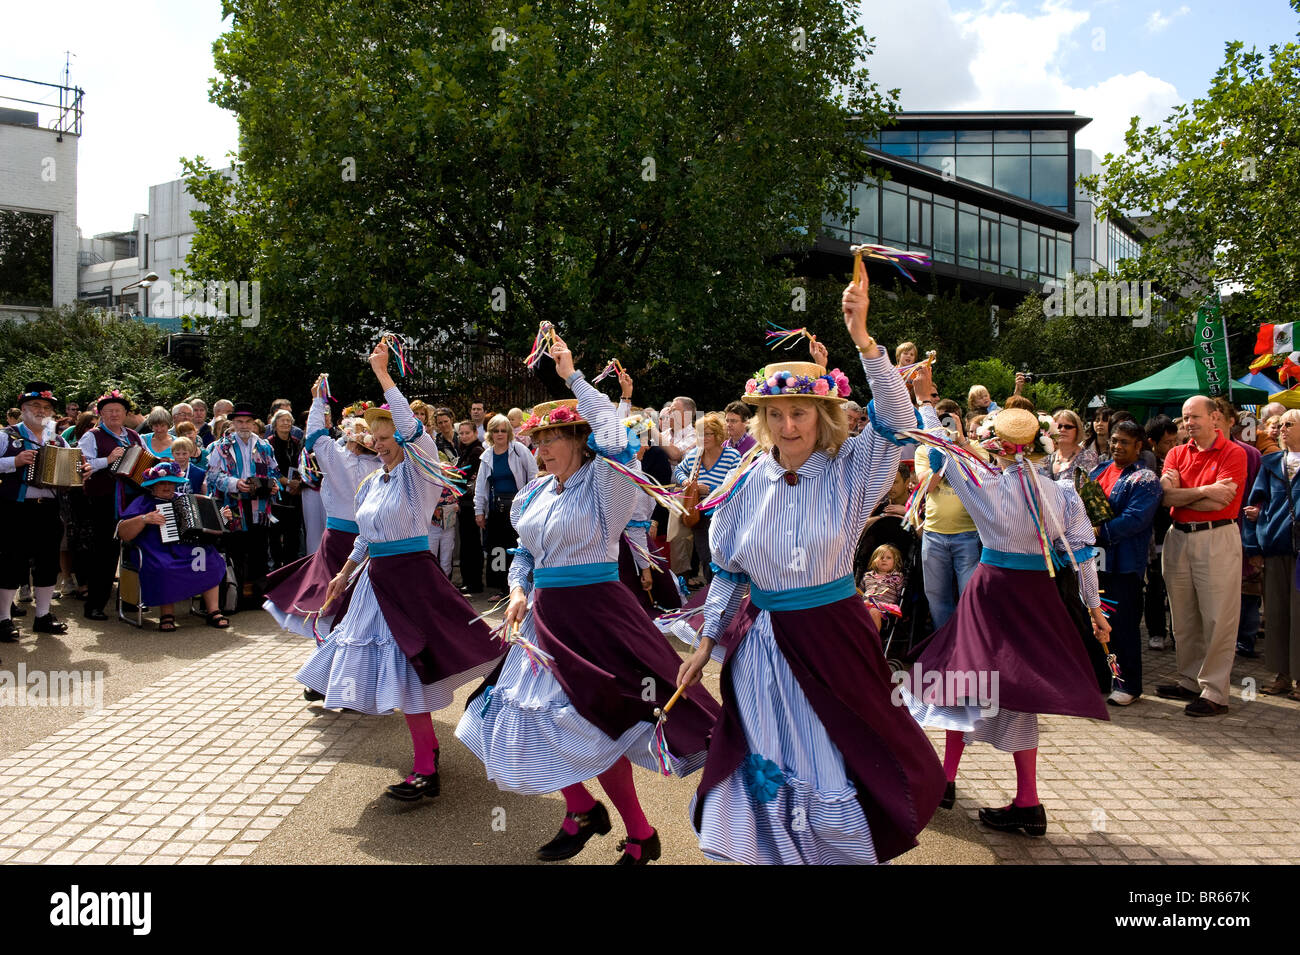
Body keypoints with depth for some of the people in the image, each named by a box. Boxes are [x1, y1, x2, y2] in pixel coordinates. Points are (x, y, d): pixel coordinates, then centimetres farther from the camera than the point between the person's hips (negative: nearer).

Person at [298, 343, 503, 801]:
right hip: (378, 578, 8)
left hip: (412, 576, -8)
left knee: (408, 669, -9)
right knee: (395, 670, 15)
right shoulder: (372, 482, 13)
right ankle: (428, 745, 34)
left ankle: (426, 771, -2)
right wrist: (345, 573, 27)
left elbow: (413, 428, -27)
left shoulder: (418, 472, -9)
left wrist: (382, 374, -27)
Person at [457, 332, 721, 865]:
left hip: (593, 611, -7)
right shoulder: (536, 491, 11)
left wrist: (573, 376, -22)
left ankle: (639, 837, 14)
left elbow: (615, 439, -28)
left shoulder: (602, 482, -9)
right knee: (537, 715, 10)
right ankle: (581, 811, 33)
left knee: (591, 723, -6)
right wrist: (519, 590, 1)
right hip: (544, 615, 8)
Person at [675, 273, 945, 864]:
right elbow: (728, 572, 8)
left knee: (846, 765, 8)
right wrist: (708, 639, 9)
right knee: (768, 772, 11)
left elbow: (895, 419, -25)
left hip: (835, 635, -2)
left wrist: (862, 338, -35)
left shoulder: (848, 471, -8)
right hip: (764, 643, 2)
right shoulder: (747, 484, -1)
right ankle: (771, 851, 33)